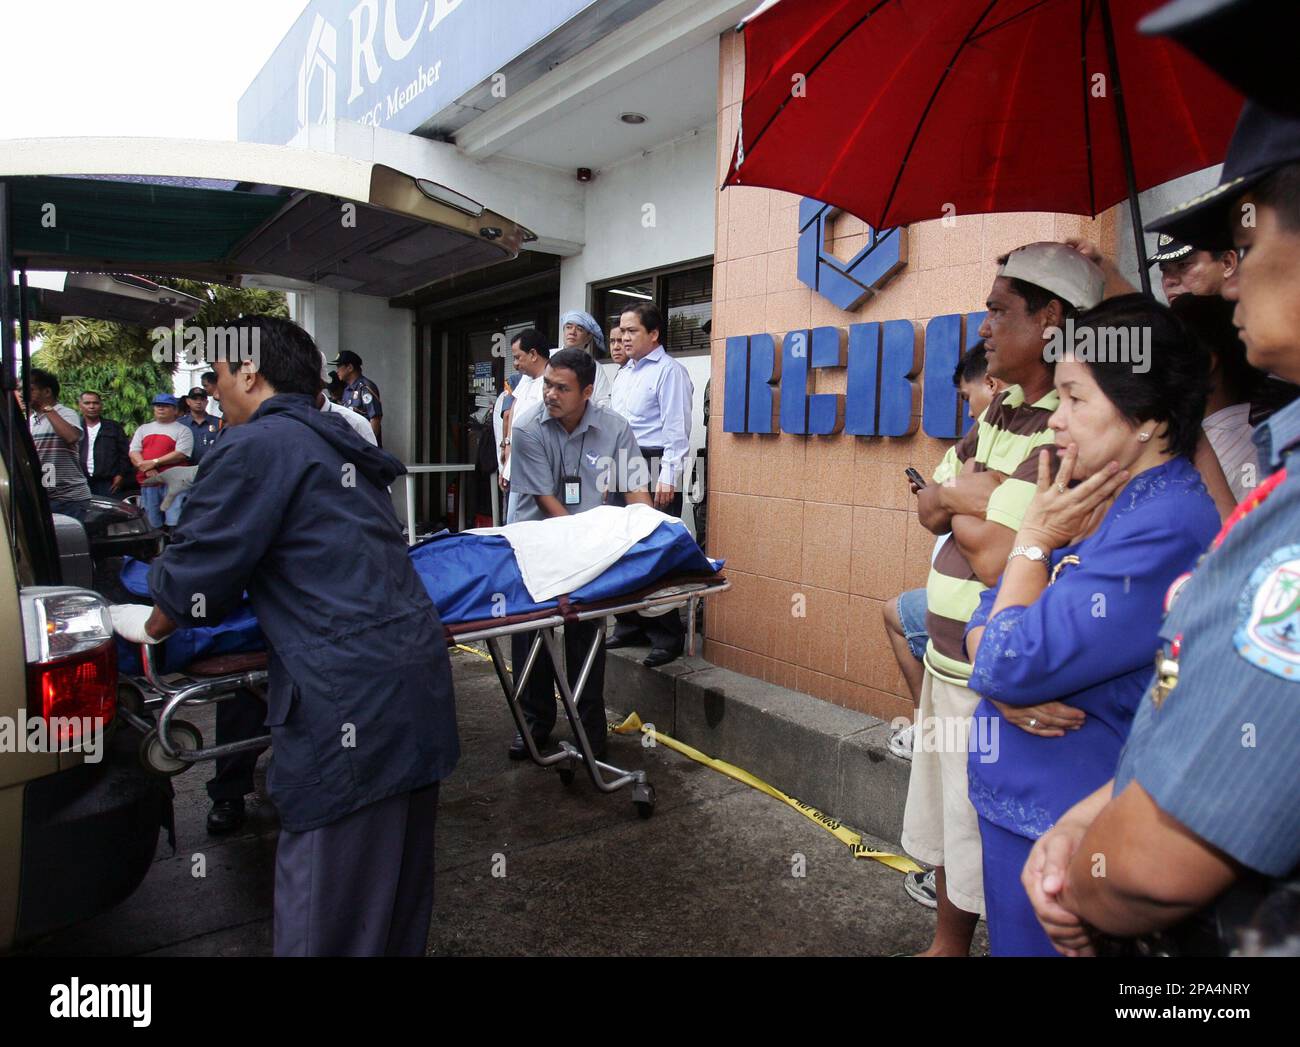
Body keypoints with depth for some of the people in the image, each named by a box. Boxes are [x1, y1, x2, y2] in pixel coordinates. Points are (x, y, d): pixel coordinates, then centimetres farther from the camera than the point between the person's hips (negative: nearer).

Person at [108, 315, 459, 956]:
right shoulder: (340, 445, 20)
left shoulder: (256, 445, -6)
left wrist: (148, 625, 19)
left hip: (349, 694, -9)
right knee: (399, 872, 21)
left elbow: (198, 569, -3)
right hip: (417, 668, 9)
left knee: (328, 897, 3)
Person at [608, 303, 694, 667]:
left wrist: (668, 477, -20)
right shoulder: (627, 373, 21)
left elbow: (677, 428, -13)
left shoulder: (669, 371, -6)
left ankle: (667, 637, -1)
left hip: (653, 471, -9)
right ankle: (631, 626, 24)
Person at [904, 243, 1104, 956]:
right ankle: (947, 946, 44)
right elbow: (929, 509, 6)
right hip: (949, 658, 9)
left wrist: (959, 505, -8)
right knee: (944, 828, 24)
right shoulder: (1002, 408, 9)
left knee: (988, 850, 7)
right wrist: (974, 494, -13)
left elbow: (997, 559, -25)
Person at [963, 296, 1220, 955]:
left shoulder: (1165, 527, -24)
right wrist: (1003, 683, -14)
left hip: (1067, 827, -8)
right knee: (1007, 937, 24)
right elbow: (985, 623, 7)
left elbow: (1014, 665, -26)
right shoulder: (1088, 503, 4)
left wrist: (1036, 539, -14)